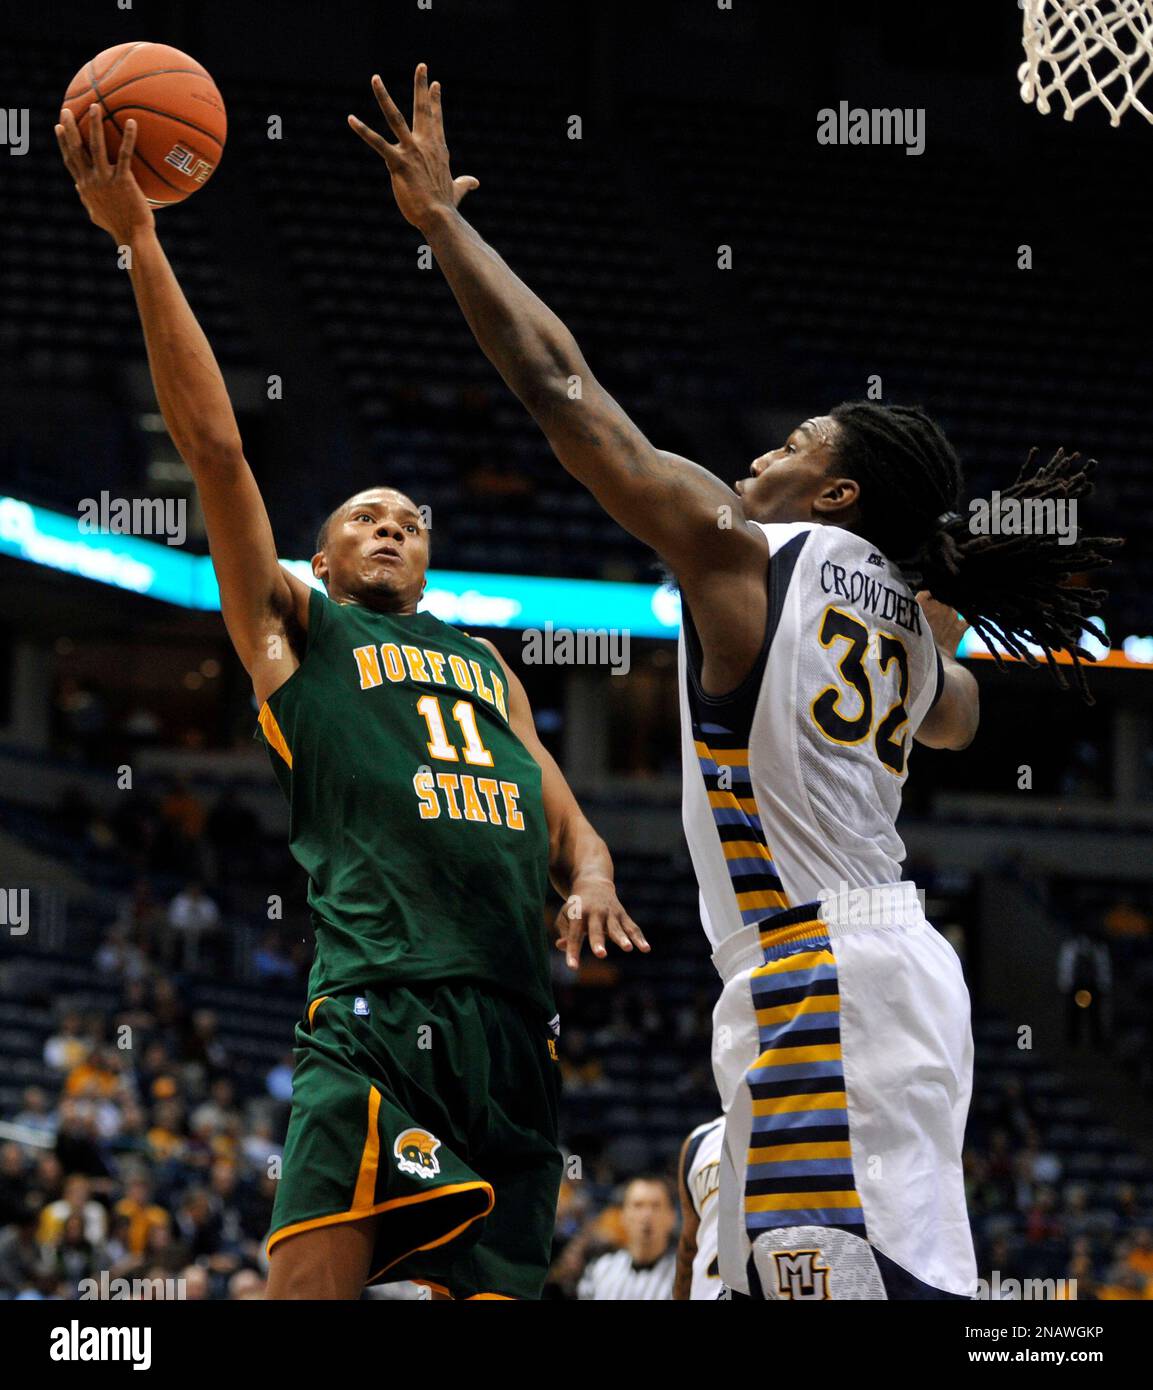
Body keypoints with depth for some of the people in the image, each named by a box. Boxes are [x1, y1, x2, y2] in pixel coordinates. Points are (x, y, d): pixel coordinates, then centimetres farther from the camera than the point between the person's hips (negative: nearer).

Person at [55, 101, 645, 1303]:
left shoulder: (487, 665, 32)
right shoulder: (293, 628, 18)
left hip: (516, 1015, 5)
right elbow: (213, 444, 9)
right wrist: (140, 242, 3)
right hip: (378, 1002, -5)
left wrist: (590, 881, 3)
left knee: (490, 1290, 1)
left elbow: (565, 818, 28)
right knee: (312, 1280, -20)